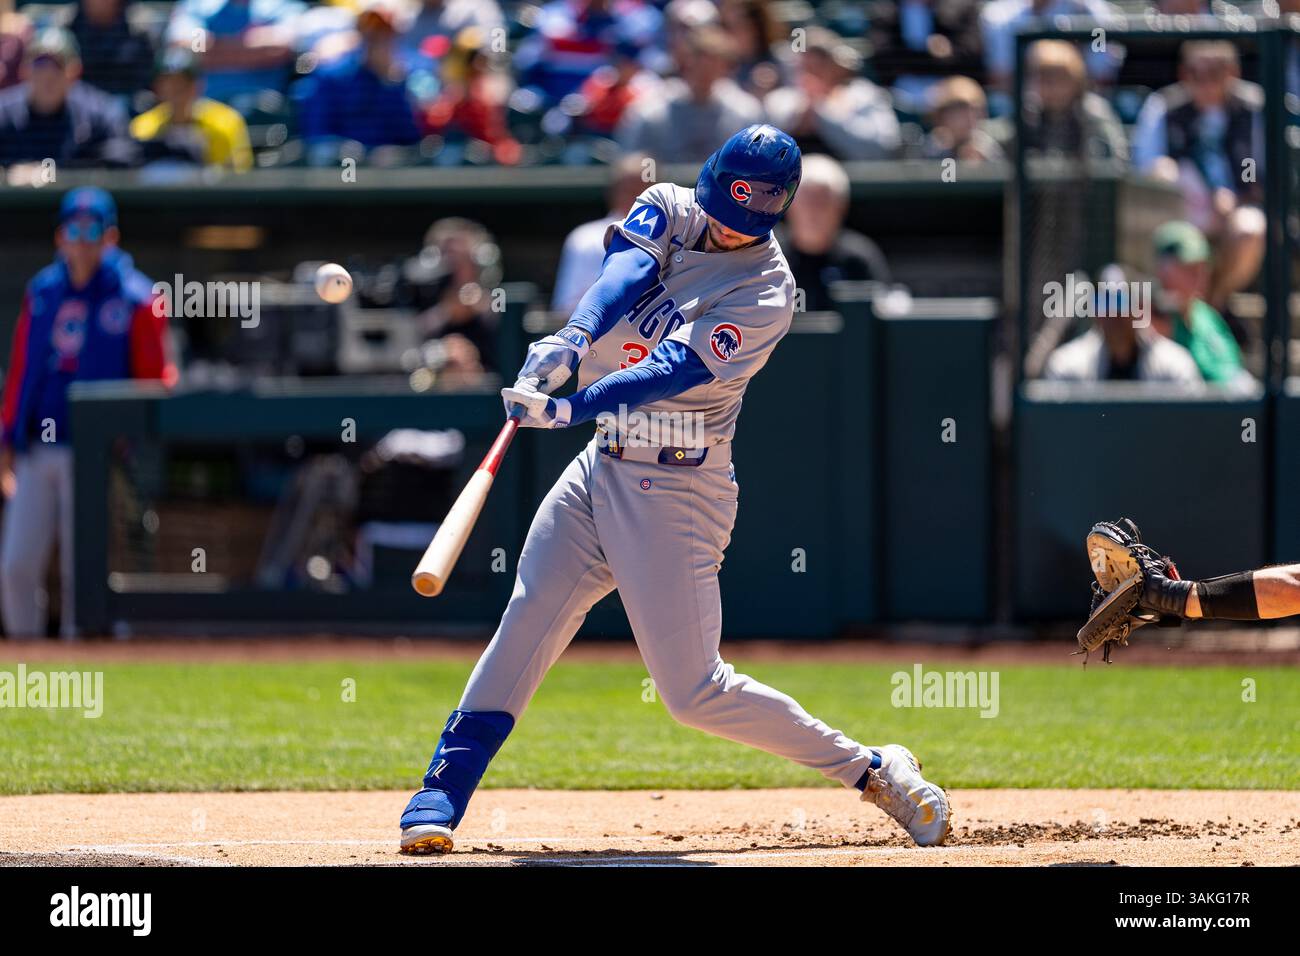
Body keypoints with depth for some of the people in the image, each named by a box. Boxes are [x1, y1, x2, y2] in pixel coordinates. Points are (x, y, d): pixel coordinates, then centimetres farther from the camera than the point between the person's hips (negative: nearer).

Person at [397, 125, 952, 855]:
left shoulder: (767, 292, -14)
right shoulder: (668, 210, 3)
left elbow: (677, 369, -25)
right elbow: (623, 277, -17)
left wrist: (570, 408, -37)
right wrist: (569, 343, -37)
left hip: (679, 487, -6)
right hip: (604, 465, 6)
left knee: (694, 690, -6)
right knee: (523, 629, -1)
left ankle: (874, 771, 5)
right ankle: (443, 793, 3)